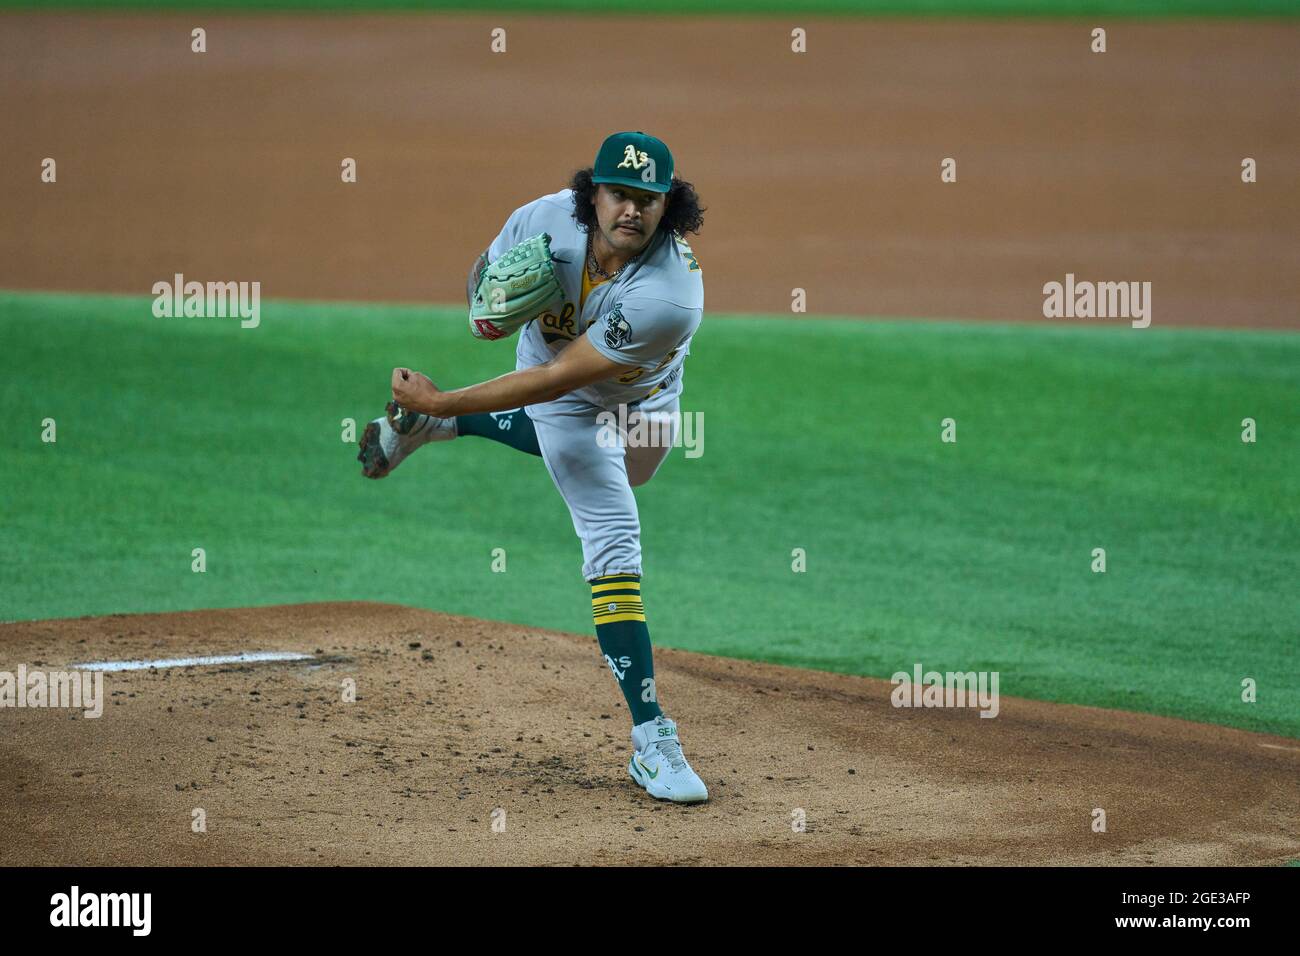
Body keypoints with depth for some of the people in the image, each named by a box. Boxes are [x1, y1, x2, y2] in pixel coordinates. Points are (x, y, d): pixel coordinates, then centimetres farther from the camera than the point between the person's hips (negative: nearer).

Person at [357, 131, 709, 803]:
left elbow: (556, 378, -40)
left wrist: (442, 405, -39)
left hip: (648, 398, 1)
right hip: (571, 410, -1)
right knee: (614, 541, -13)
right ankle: (651, 738, -15)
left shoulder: (669, 297, -43)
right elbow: (485, 269, -6)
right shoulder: (544, 223, -32)